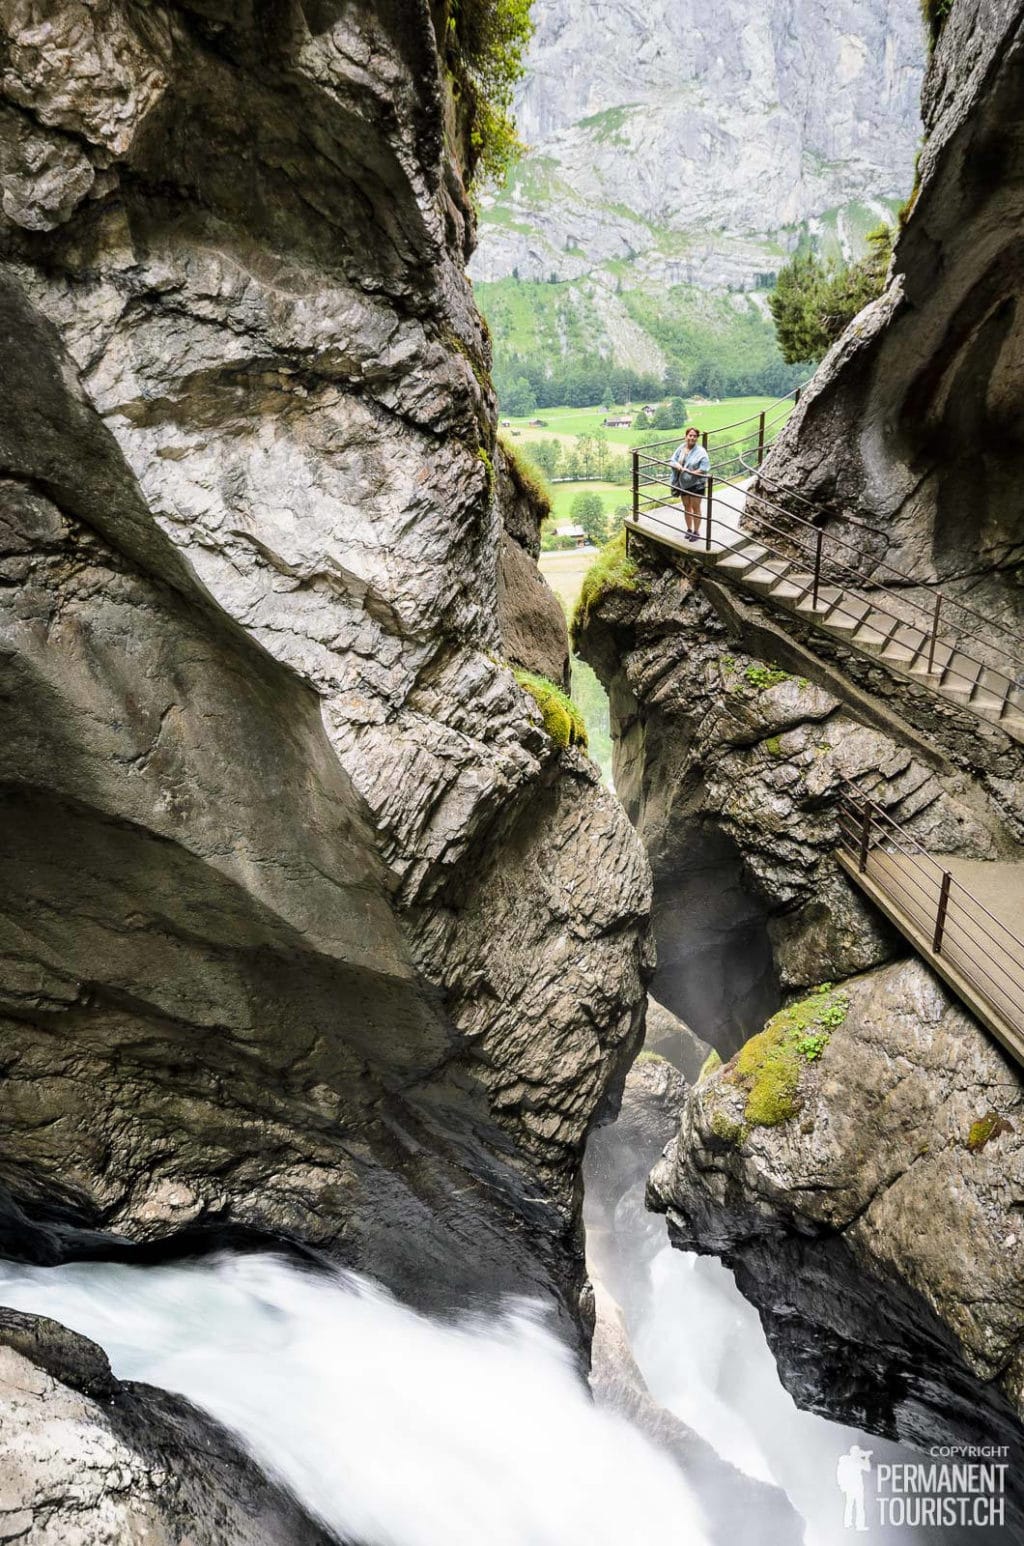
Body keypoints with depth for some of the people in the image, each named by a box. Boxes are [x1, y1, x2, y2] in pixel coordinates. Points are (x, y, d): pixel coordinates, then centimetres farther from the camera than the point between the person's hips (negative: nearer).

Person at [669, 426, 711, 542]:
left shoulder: (700, 452, -13)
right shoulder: (680, 449, 1)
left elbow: (704, 468, -18)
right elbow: (672, 461, 1)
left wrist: (691, 472, -27)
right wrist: (677, 465, -21)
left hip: (695, 484, -5)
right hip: (682, 483, 5)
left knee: (695, 508, 2)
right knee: (686, 507, 15)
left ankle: (696, 531, 12)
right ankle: (689, 529, 30)